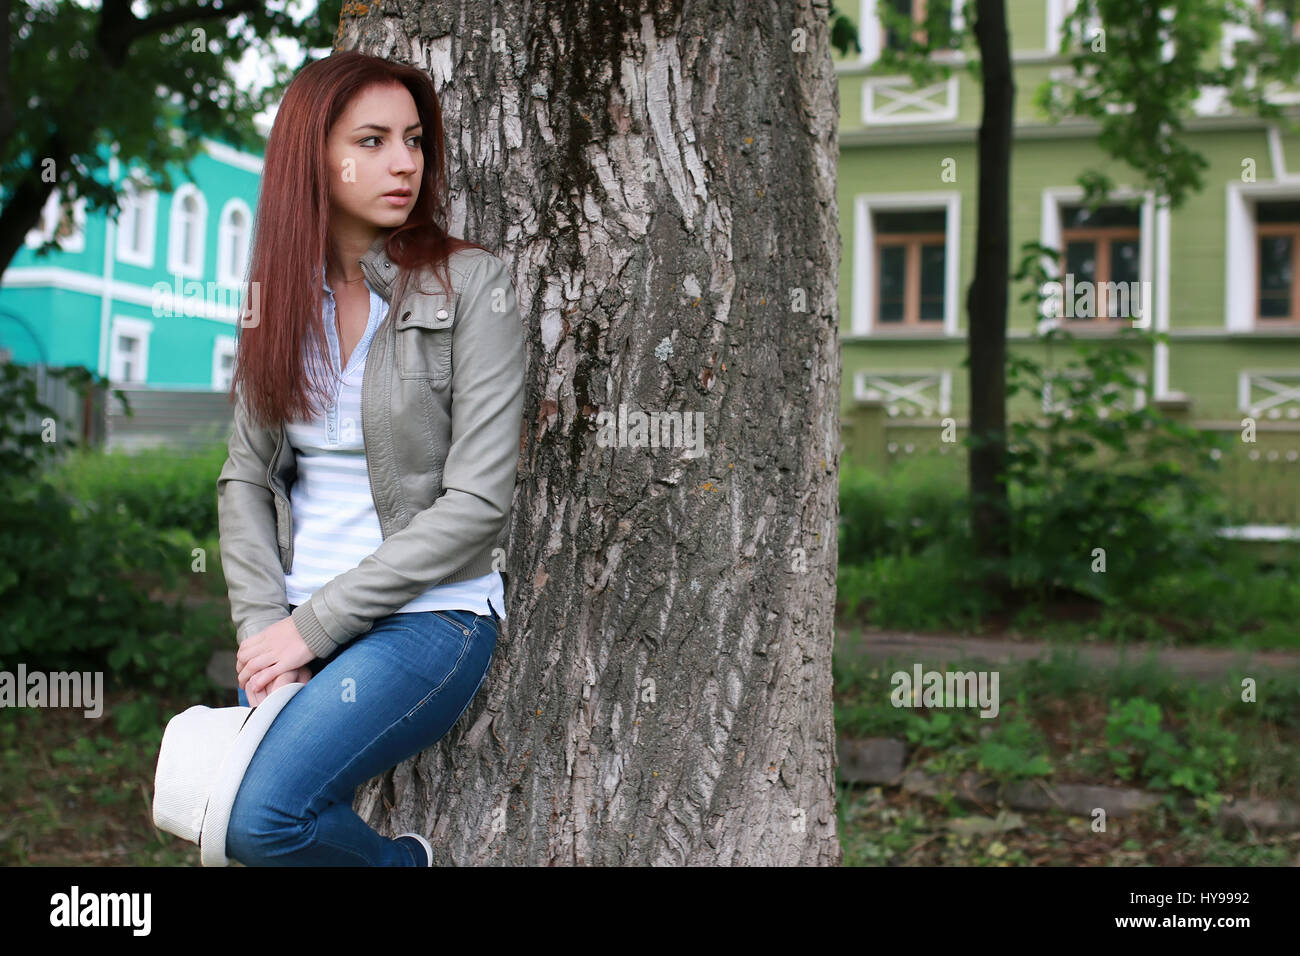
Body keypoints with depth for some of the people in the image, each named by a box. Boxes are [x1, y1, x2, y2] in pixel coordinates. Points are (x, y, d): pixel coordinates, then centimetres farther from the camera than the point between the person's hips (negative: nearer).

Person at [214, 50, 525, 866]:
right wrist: (264, 630, -8)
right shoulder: (280, 295, 8)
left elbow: (476, 501, -13)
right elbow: (246, 478, 8)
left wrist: (312, 626, -13)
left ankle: (405, 861, 7)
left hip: (433, 613, -5)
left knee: (264, 815, -21)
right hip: (298, 621, 5)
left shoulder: (473, 285, -7)